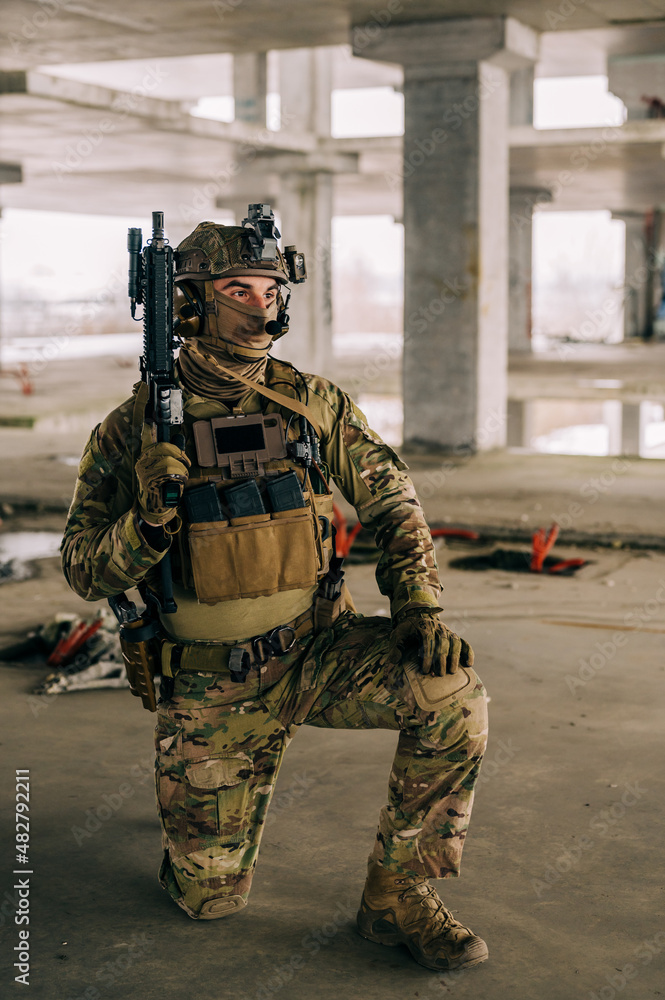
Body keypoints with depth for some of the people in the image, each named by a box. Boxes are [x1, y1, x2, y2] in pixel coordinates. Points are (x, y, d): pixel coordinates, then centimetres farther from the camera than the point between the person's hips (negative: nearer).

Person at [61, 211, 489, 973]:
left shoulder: (315, 405, -3)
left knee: (453, 698, -26)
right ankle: (198, 805, 39)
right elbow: (85, 573, -7)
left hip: (316, 651, 2)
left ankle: (396, 897, -7)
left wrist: (420, 607, -14)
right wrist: (149, 516, -28)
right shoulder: (136, 428, -8)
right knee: (209, 898, 3)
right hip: (213, 683, -1)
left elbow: (390, 503, 2)